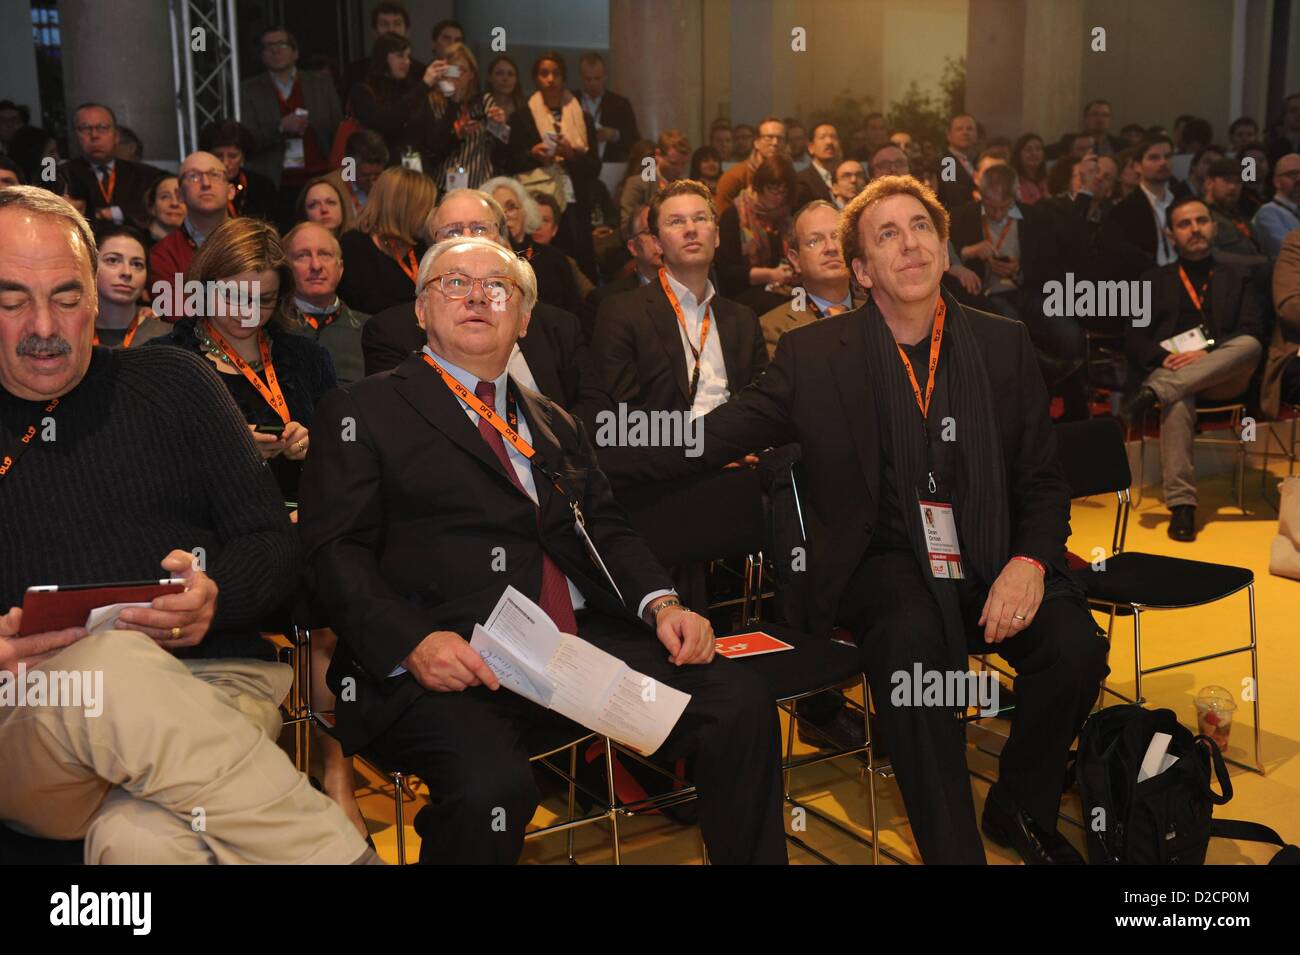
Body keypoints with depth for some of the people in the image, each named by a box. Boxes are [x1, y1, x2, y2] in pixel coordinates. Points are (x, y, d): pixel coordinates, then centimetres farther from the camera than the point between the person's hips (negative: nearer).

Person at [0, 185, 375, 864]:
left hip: (213, 680, -1)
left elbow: (275, 546, 12)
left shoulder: (169, 383, 14)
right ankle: (340, 850, -29)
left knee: (140, 838, -37)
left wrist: (214, 597, -10)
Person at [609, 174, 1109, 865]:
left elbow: (1043, 480, 9)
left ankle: (1020, 809, 6)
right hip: (882, 563, -2)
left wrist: (1029, 562, -12)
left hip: (989, 556, 3)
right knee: (912, 639, -34)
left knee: (1075, 646, -24)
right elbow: (713, 437, -1)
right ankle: (953, 848, -18)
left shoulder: (1004, 345, 8)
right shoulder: (813, 355, 2)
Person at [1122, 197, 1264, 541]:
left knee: (1249, 345, -33)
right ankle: (1180, 504, -43)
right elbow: (1133, 337, 10)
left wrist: (1208, 353, -13)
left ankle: (1154, 393, -40)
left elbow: (1251, 333, 6)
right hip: (1171, 371, -1)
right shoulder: (1155, 280, 22)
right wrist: (1163, 359, -12)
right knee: (1177, 400, -38)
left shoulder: (1236, 279, 22)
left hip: (1222, 377, 1)